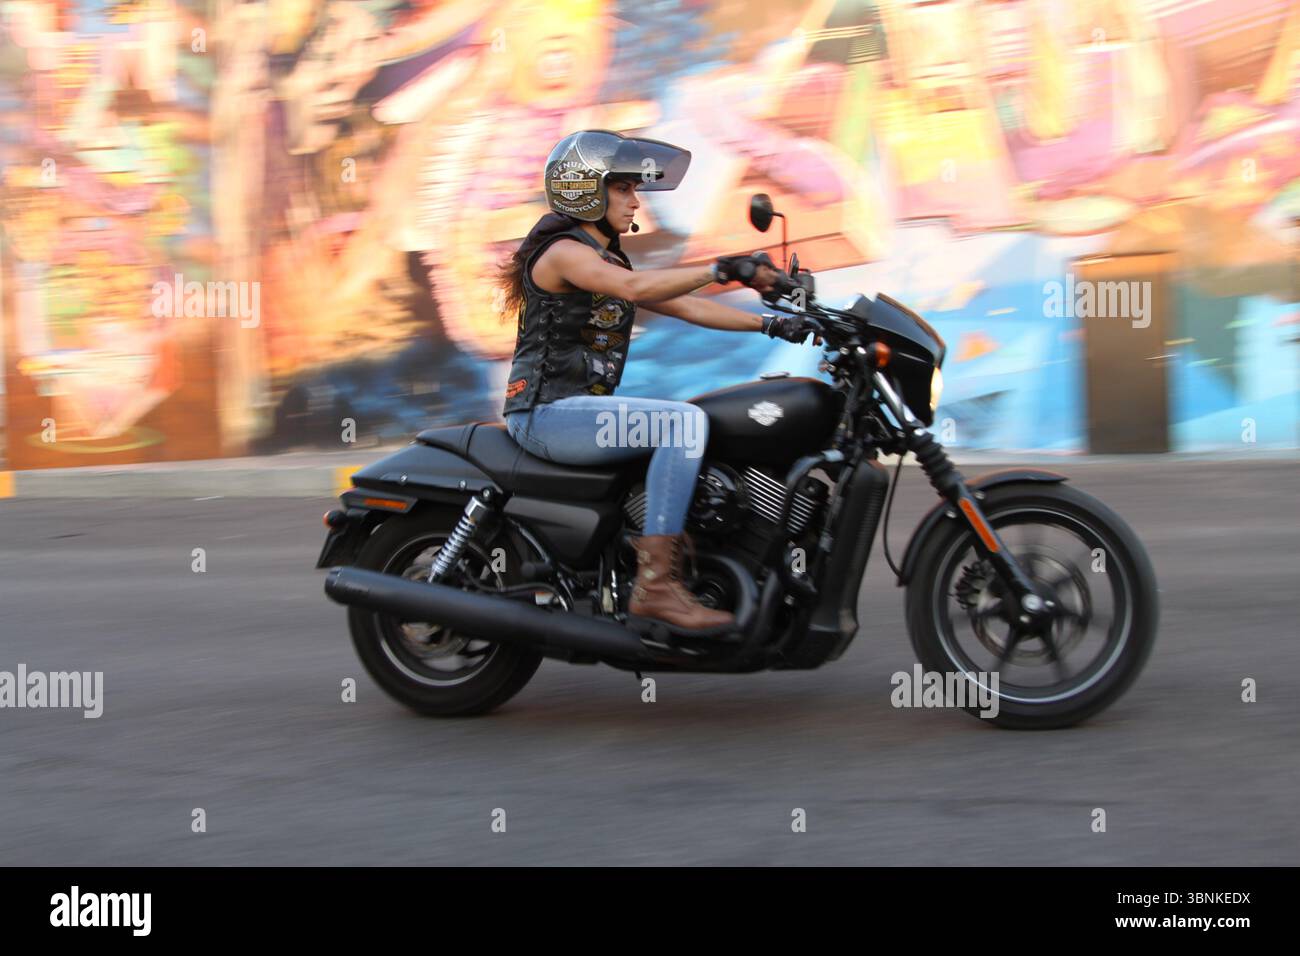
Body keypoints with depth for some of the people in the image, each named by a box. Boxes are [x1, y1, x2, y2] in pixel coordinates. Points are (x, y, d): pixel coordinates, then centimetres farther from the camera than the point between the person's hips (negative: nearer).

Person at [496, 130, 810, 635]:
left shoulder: (607, 260, 21)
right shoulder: (564, 251, -9)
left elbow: (685, 306, 17)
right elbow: (636, 287, -28)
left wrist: (771, 324, 7)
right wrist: (723, 269, -35)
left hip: (581, 410, 10)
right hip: (547, 411, -10)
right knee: (686, 420, -26)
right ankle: (656, 583, -33)